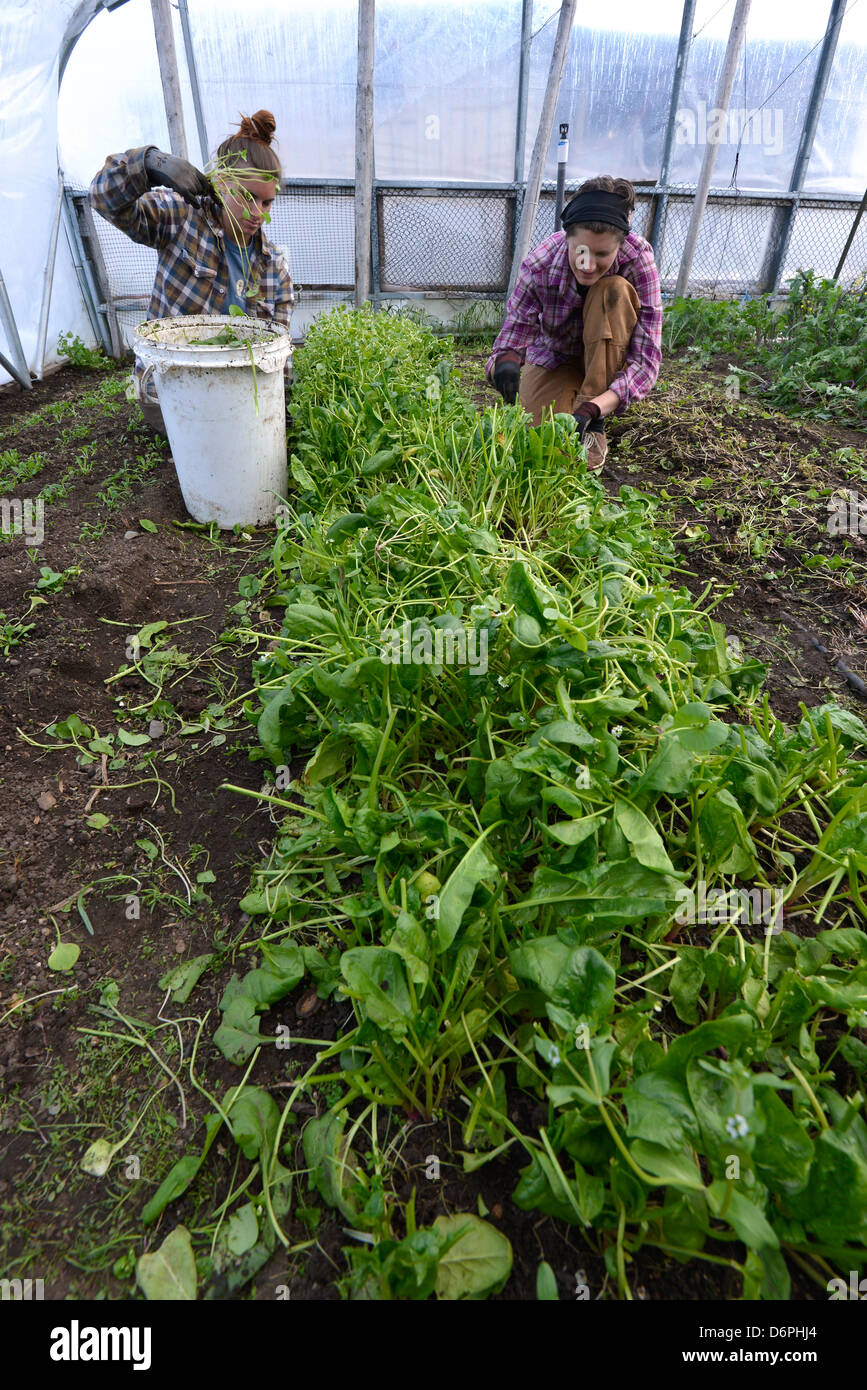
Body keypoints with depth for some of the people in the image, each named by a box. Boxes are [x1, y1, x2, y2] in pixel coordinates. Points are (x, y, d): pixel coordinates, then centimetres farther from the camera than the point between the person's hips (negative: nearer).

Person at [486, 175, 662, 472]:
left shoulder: (638, 257, -28)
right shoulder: (539, 266, -27)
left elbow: (646, 359, -32)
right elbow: (510, 342, -26)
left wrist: (592, 409, -48)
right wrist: (505, 363, -53)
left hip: (608, 359, 0)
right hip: (555, 356, 0)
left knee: (613, 291, -30)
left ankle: (594, 426, -23)